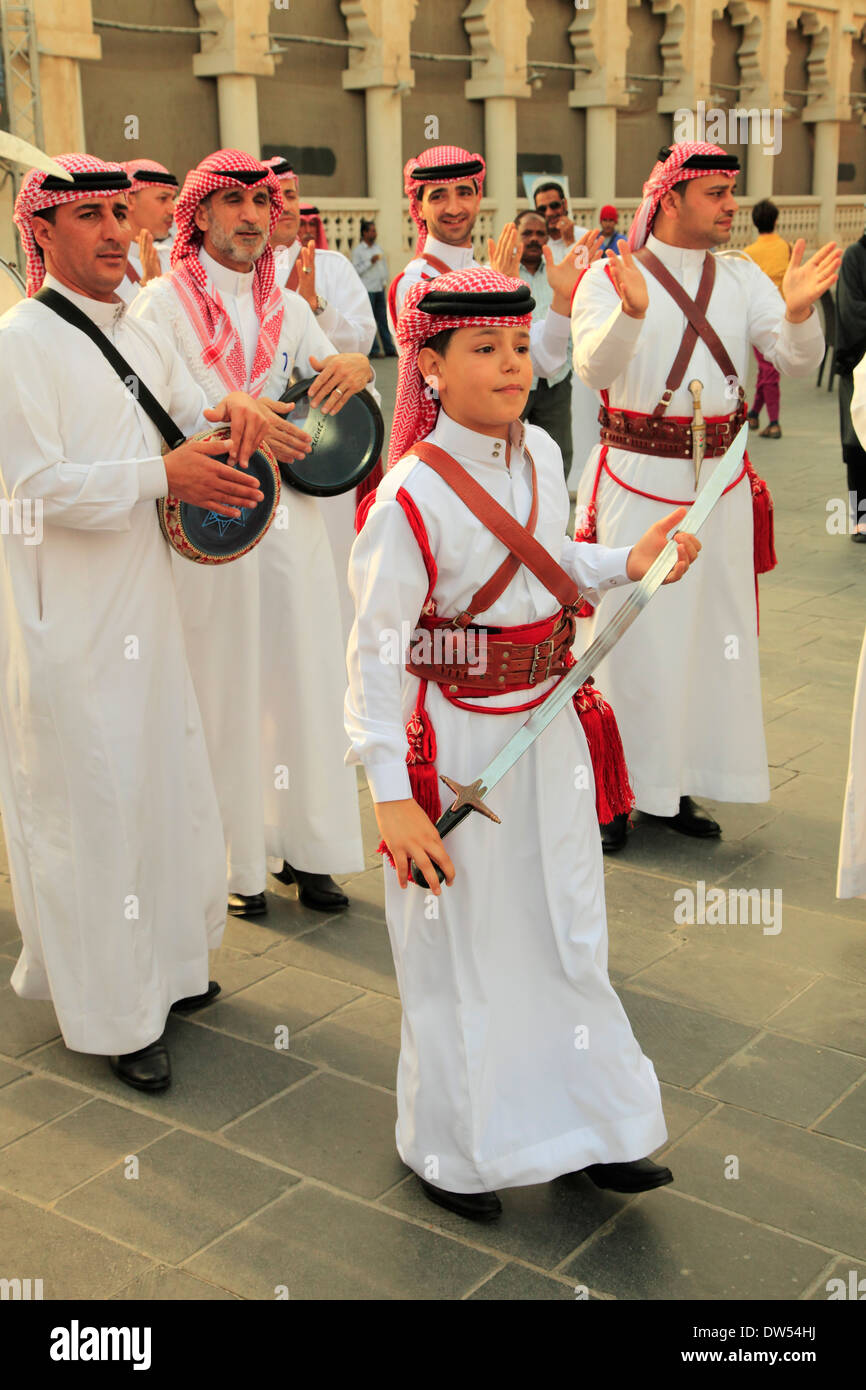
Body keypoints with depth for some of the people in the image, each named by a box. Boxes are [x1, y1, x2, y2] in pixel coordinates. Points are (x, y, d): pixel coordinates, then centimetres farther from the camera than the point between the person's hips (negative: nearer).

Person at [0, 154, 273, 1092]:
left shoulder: (134, 335, 12)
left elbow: (192, 410, 23)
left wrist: (234, 410, -1)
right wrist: (162, 474, -23)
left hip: (141, 596, 8)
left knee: (161, 776, 16)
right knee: (90, 798, 0)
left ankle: (160, 961, 34)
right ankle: (107, 1010, 14)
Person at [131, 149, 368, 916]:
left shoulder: (288, 308, 12)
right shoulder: (164, 301, -3)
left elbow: (328, 399, 14)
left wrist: (355, 366, -10)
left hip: (289, 514, 5)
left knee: (304, 679, 5)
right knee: (223, 688, 1)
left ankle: (306, 848, 18)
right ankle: (238, 861, 14)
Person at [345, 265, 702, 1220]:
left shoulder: (539, 453, 0)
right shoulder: (411, 496, -21)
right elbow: (375, 652, -20)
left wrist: (627, 564, 1)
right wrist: (391, 793, -23)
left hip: (545, 723, 7)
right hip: (456, 739, -6)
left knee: (568, 930, 17)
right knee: (460, 946, 9)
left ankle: (588, 1129, 37)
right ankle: (456, 1149, 32)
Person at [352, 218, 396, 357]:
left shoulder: (378, 248, 14)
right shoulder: (358, 250, -4)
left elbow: (384, 264, 22)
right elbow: (356, 270, -8)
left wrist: (385, 281, 11)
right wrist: (370, 262, -15)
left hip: (380, 288, 6)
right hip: (367, 289, -6)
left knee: (383, 320, 5)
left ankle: (389, 349, 7)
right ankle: (373, 350, -1)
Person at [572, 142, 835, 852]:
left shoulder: (743, 277, 7)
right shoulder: (610, 277, -5)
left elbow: (799, 362, -3)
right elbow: (595, 369, -21)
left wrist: (798, 311, -23)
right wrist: (631, 310, -39)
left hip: (722, 480, 5)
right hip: (638, 480, -5)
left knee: (714, 632, 9)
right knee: (633, 636, 0)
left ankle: (679, 783, 23)